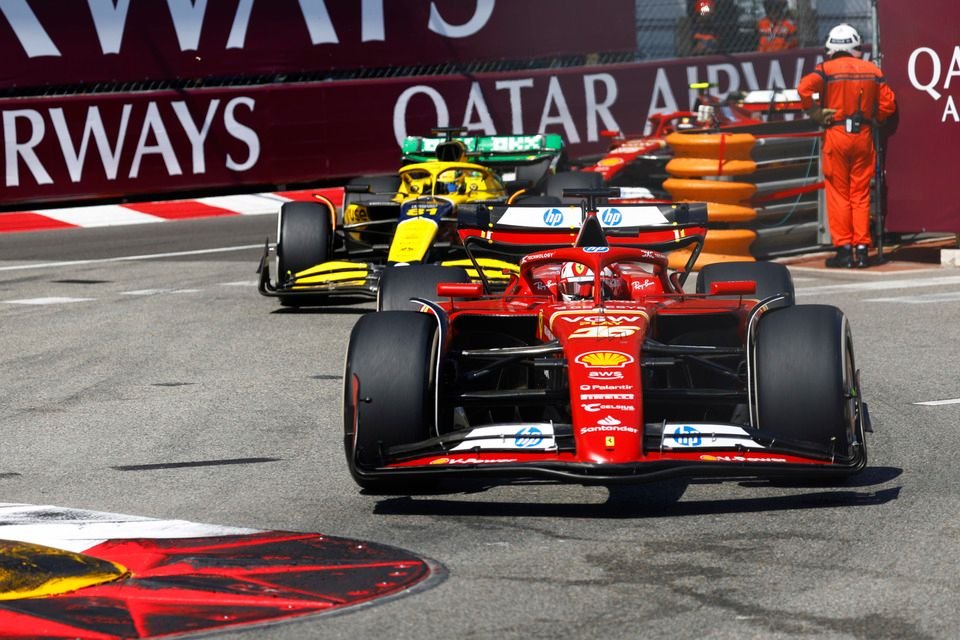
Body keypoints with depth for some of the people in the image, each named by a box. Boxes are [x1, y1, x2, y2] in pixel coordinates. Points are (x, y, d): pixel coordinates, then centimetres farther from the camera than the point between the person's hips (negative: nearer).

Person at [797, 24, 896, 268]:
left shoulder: (827, 69, -2)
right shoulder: (873, 71, 7)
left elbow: (805, 88, -19)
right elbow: (887, 103, 2)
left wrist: (816, 114, -8)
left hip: (836, 135, -3)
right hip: (864, 135, 3)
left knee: (838, 195, 2)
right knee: (861, 194, 7)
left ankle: (843, 248, 0)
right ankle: (862, 249, 5)